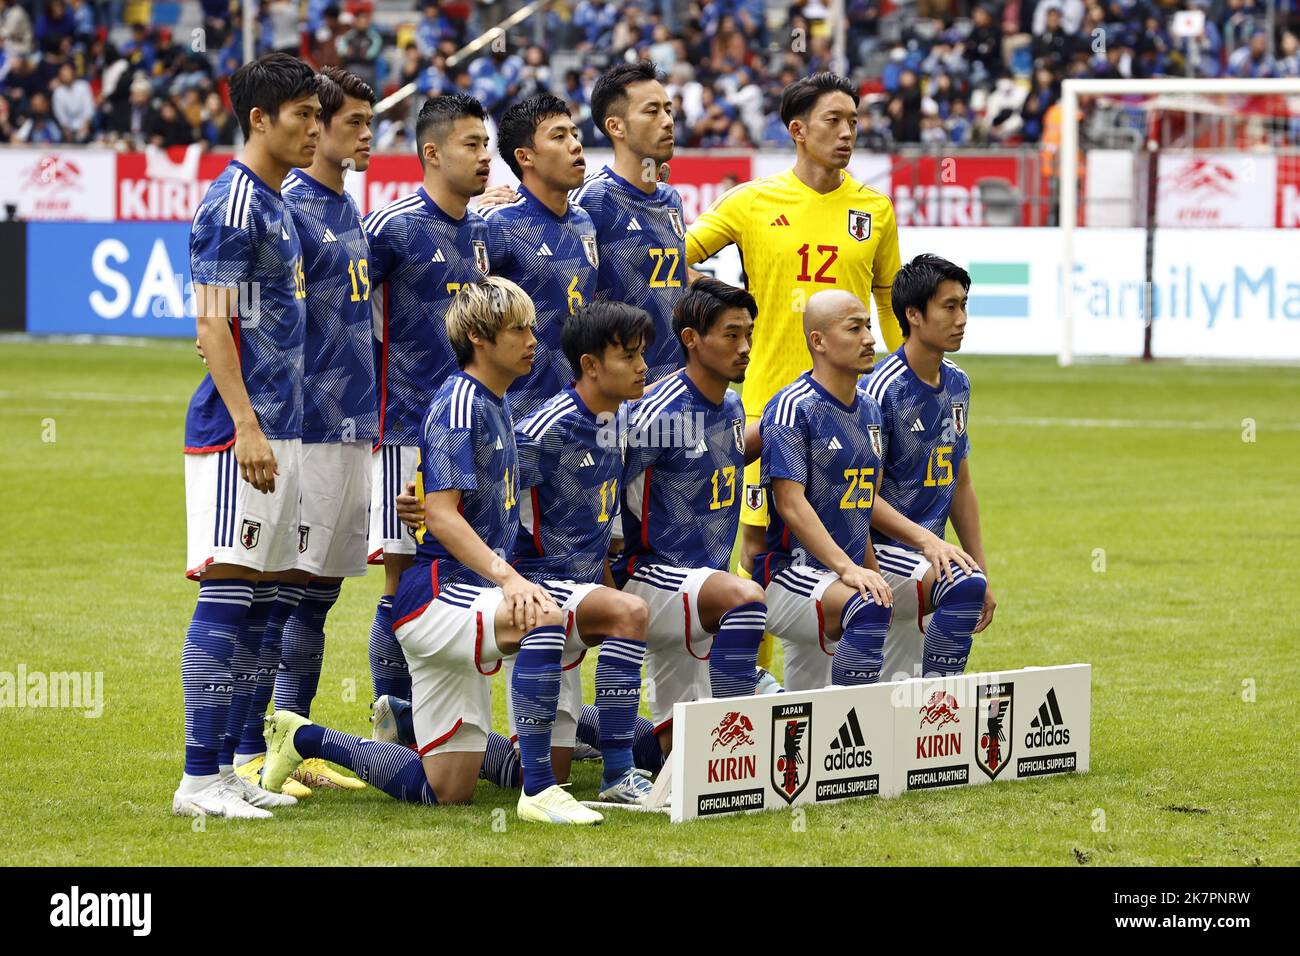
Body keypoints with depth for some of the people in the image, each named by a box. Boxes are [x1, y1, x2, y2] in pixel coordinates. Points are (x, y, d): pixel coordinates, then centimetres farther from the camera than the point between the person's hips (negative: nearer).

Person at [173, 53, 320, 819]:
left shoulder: (278, 204, 17)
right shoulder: (233, 204, -11)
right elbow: (215, 325, -16)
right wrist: (247, 425, -23)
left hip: (279, 430, 10)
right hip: (239, 431, -10)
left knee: (257, 601, 10)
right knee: (227, 593, -10)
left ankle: (229, 767, 15)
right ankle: (199, 780, -9)